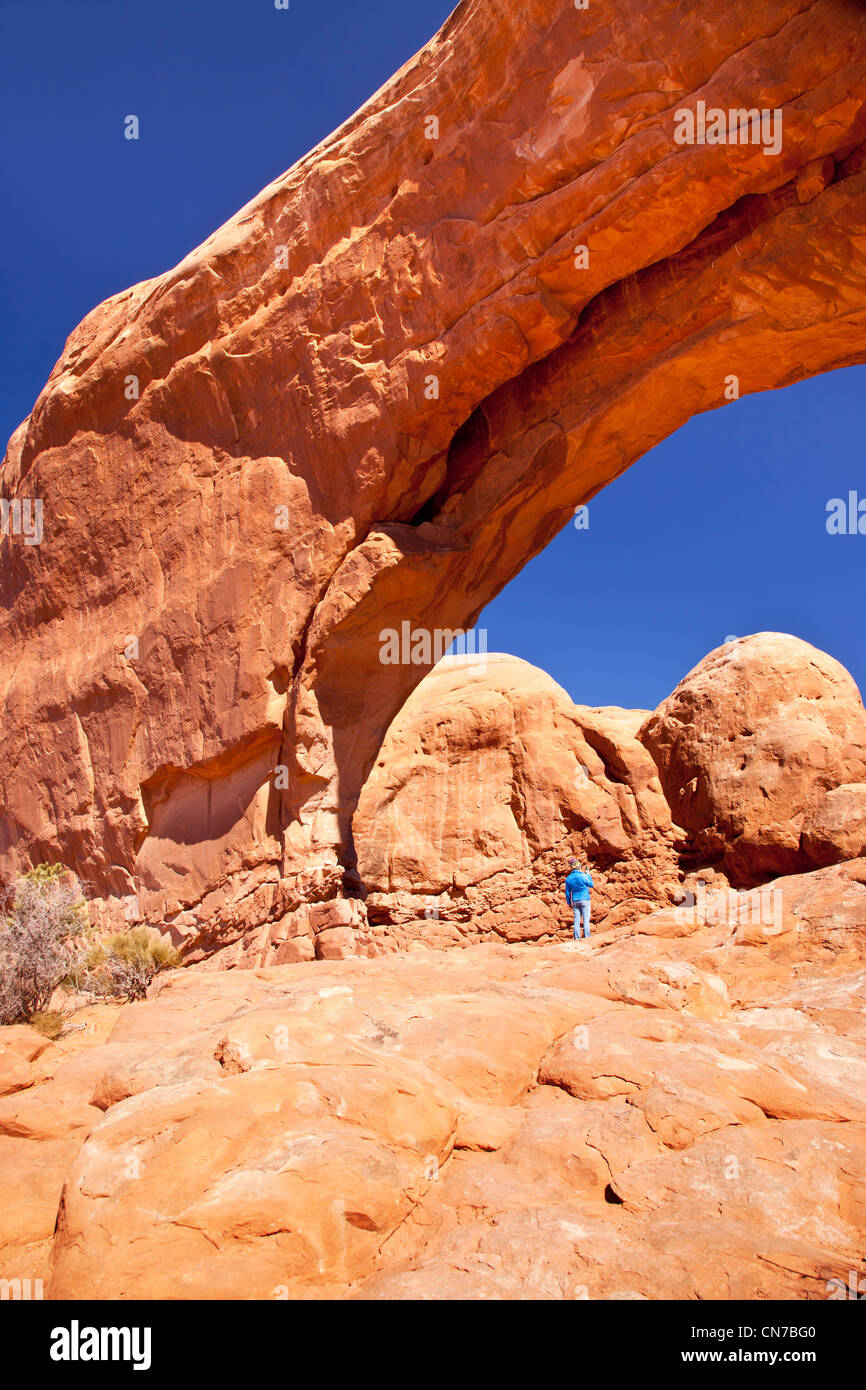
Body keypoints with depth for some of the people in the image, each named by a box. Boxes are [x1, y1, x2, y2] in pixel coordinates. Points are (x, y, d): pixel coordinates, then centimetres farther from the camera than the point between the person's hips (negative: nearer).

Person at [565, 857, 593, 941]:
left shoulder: (568, 878, 2)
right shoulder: (582, 876, -11)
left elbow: (567, 893, 9)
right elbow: (591, 884, 6)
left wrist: (569, 903, 20)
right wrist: (588, 874, 15)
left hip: (575, 902, 4)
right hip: (584, 900, -4)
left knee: (576, 921, 6)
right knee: (586, 920, -2)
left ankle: (577, 939, 5)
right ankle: (587, 937, -5)